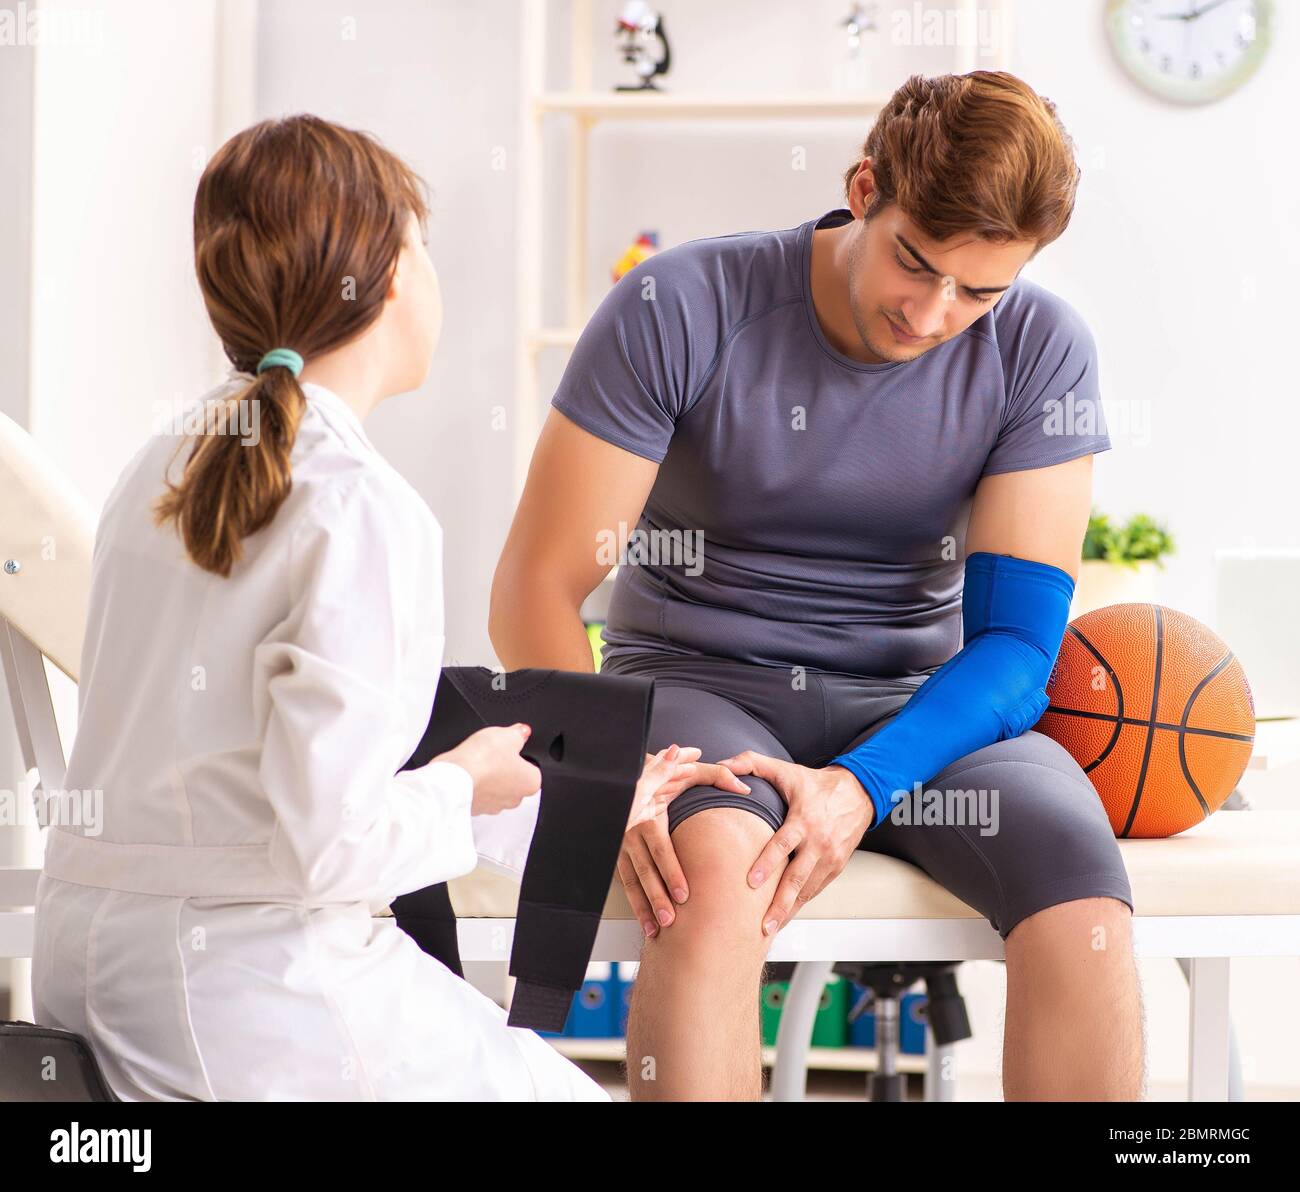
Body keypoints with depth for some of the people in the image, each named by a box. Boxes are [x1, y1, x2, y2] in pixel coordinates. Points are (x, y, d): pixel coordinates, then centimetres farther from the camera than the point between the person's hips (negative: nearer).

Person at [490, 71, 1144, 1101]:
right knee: (714, 861, -37)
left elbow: (1015, 638, -7)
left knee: (1079, 878, -29)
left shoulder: (1039, 349, -5)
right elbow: (535, 590, -10)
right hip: (696, 678, -2)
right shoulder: (680, 311, -11)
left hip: (916, 707, 2)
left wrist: (866, 783, -26)